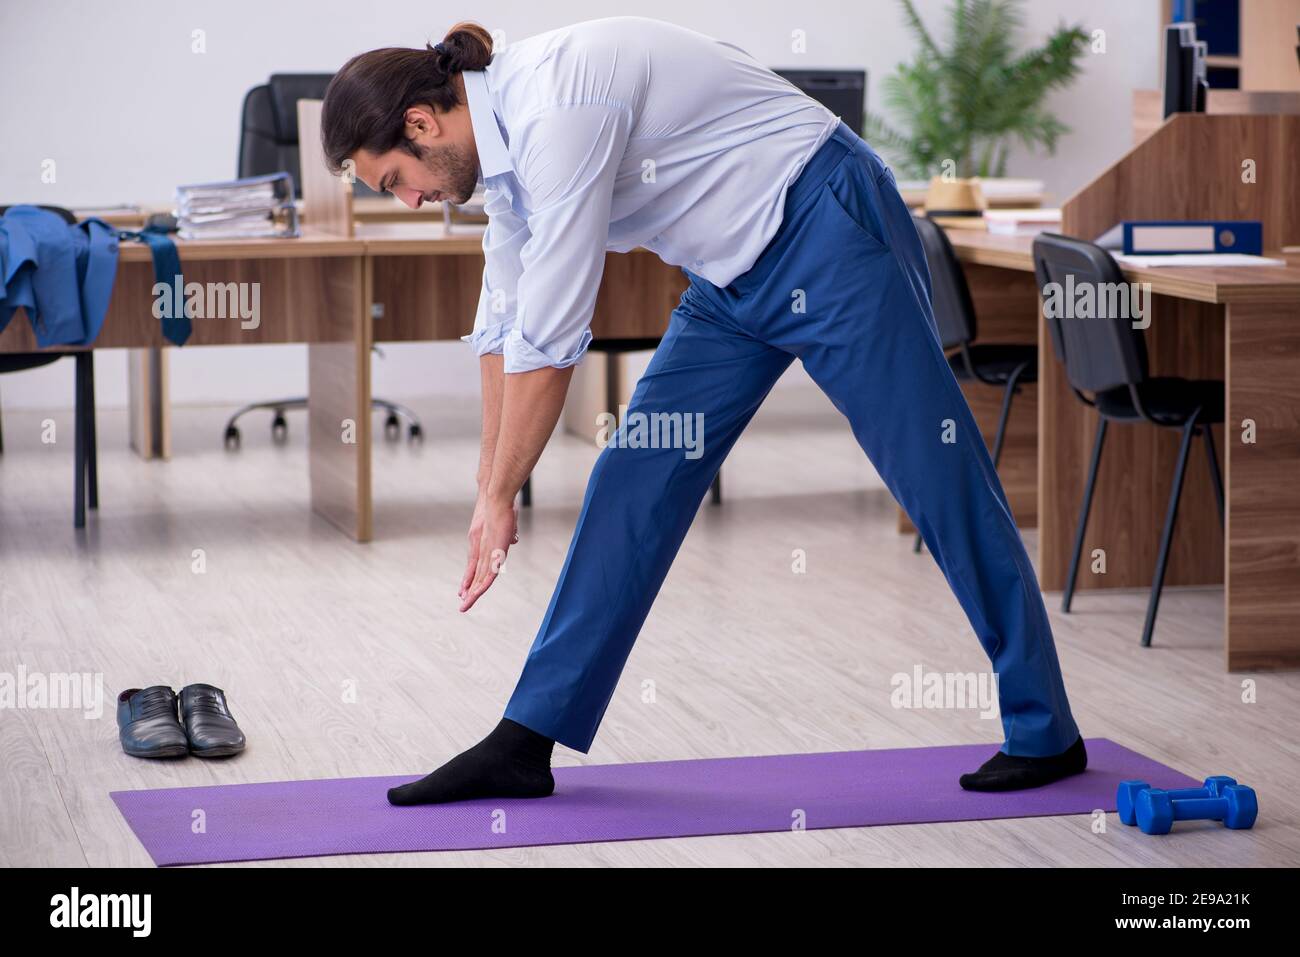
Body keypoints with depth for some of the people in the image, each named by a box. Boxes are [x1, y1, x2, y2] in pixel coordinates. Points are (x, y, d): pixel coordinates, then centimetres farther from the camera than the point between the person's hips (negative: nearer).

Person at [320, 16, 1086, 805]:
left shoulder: (554, 110, -26)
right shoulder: (505, 130, 3)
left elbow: (549, 338, -25)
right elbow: (506, 324, 13)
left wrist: (500, 498, -17)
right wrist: (490, 486, 17)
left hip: (827, 231, -9)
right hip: (736, 270, 9)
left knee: (936, 475, -1)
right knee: (635, 480, 2)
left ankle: (1045, 734, 11)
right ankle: (525, 743, 2)